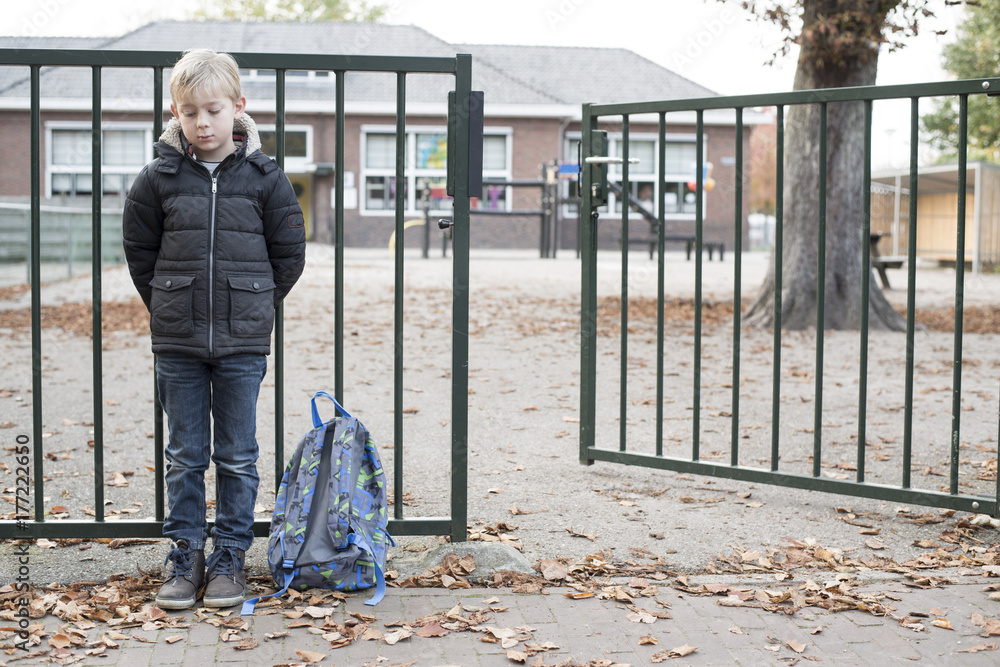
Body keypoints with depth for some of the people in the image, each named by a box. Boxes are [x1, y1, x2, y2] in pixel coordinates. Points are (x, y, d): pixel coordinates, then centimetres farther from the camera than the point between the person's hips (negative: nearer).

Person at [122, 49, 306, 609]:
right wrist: (170, 308, 8)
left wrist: (253, 308, 5)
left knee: (238, 456, 6)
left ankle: (230, 557, 17)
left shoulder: (265, 178, -3)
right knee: (185, 455, 9)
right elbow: (140, 251, 10)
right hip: (177, 342, 1)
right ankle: (186, 555, 19)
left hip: (243, 342, -1)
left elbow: (289, 254, 5)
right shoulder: (158, 179, 0)